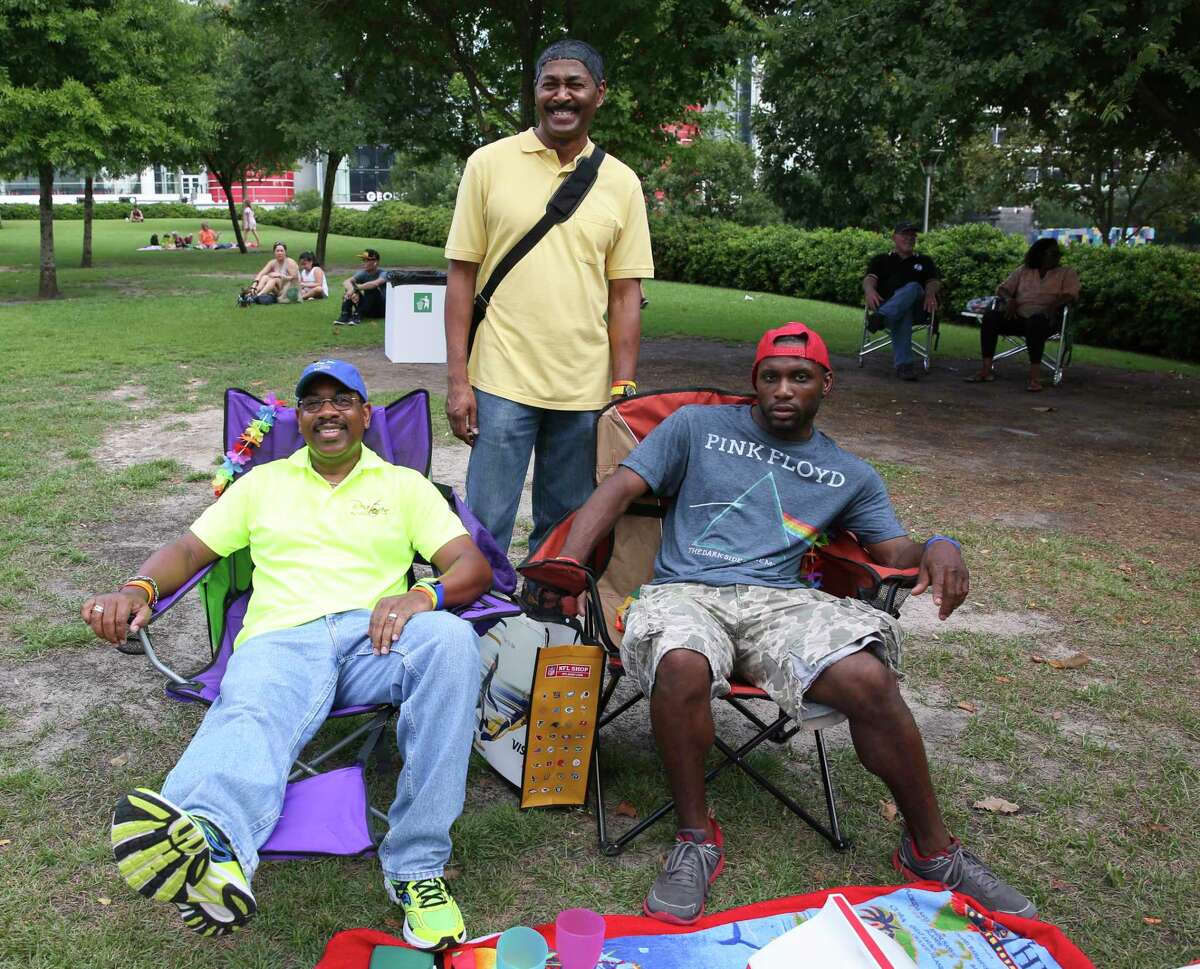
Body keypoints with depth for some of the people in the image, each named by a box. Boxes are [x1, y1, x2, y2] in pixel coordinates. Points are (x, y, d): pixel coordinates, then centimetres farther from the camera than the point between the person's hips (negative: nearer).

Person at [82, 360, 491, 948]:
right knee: (252, 718, -36)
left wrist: (423, 596, -14)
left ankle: (416, 867, -34)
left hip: (374, 635, 0)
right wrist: (137, 589, -3)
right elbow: (189, 548, 21)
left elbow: (473, 566, 10)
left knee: (450, 639, -36)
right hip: (281, 637, 1)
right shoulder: (264, 483, 29)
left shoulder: (404, 485, 22)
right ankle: (211, 851, -72)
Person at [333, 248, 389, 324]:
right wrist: (353, 291, -38)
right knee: (349, 287, -12)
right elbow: (346, 282, -17)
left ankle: (358, 315, -31)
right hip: (367, 310, 5)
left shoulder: (383, 274, -15)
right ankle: (345, 315, -24)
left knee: (372, 288, -31)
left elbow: (375, 284, -39)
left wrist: (355, 288, -36)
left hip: (381, 309, -5)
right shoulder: (363, 274, -1)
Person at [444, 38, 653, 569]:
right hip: (502, 381, -2)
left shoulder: (621, 183, 6)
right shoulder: (489, 163, 2)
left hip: (586, 387, 2)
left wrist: (623, 390, 1)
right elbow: (462, 274, 1)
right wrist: (457, 380, -5)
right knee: (487, 526, 1)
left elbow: (625, 294, 7)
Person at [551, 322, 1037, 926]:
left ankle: (932, 852, -4)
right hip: (684, 592, -1)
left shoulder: (851, 476, 22)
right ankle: (696, 840, -14)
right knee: (682, 665, -38)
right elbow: (620, 488, 6)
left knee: (869, 679, -27)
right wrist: (569, 560, -12)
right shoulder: (697, 426, 14)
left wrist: (938, 548, -9)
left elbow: (895, 550, 17)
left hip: (779, 601, 2)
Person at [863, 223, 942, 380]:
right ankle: (904, 363, -54)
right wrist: (870, 291, -20)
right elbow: (869, 278, 7)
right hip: (884, 303, -1)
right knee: (902, 314, -39)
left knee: (913, 288, -35)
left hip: (915, 306, 1)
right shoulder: (881, 260, 26)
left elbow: (934, 281, 12)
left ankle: (880, 318, -59)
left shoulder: (924, 261, 30)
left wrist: (930, 293, -15)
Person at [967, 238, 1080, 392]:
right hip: (1018, 317, 3)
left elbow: (1071, 295, -2)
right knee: (990, 315, -24)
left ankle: (1035, 376, -46)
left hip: (1044, 319, -3)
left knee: (1035, 321, -41)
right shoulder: (1023, 270, 21)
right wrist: (1009, 299, -7)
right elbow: (1002, 288, 17)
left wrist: (1053, 305, -23)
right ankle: (986, 369, -29)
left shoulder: (1067, 273, 14)